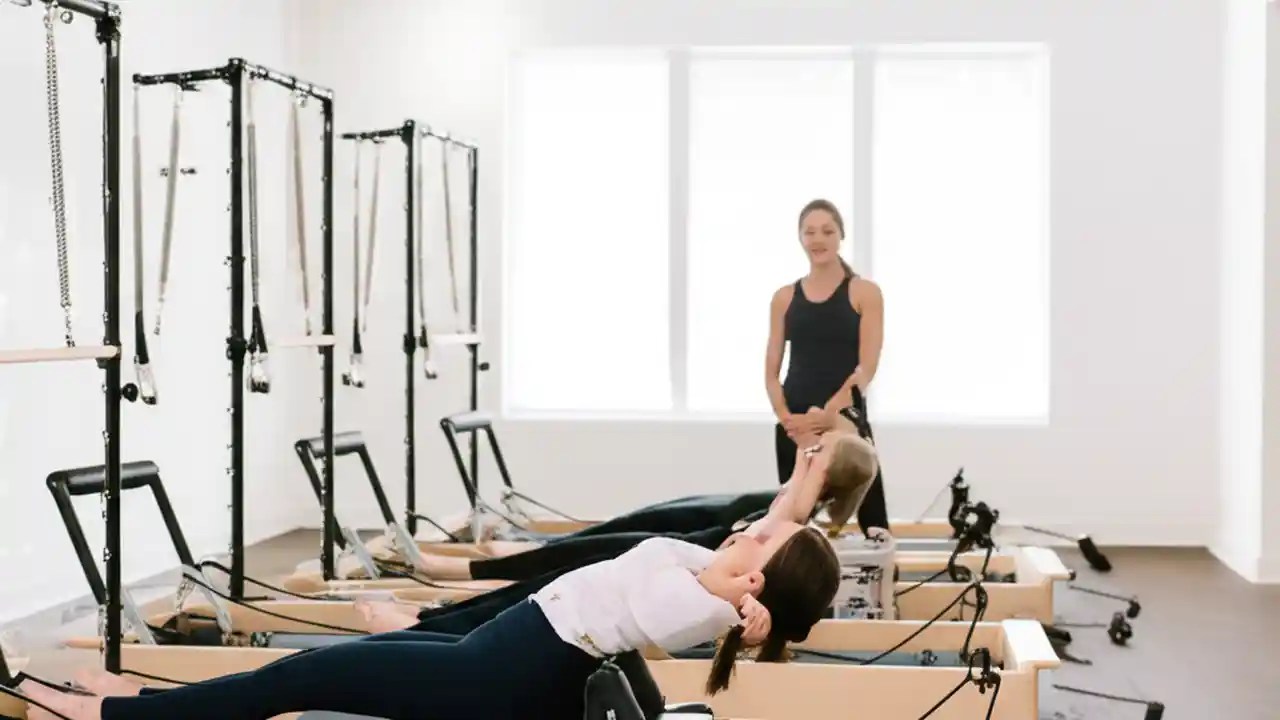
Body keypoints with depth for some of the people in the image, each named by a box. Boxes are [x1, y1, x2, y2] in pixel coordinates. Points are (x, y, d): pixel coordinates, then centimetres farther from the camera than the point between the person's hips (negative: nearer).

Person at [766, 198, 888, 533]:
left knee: (873, 525, -7)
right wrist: (786, 418, -11)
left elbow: (867, 367, -7)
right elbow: (771, 371, 7)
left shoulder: (864, 293, 1)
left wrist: (828, 414, -21)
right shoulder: (784, 297, 10)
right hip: (795, 426, 3)